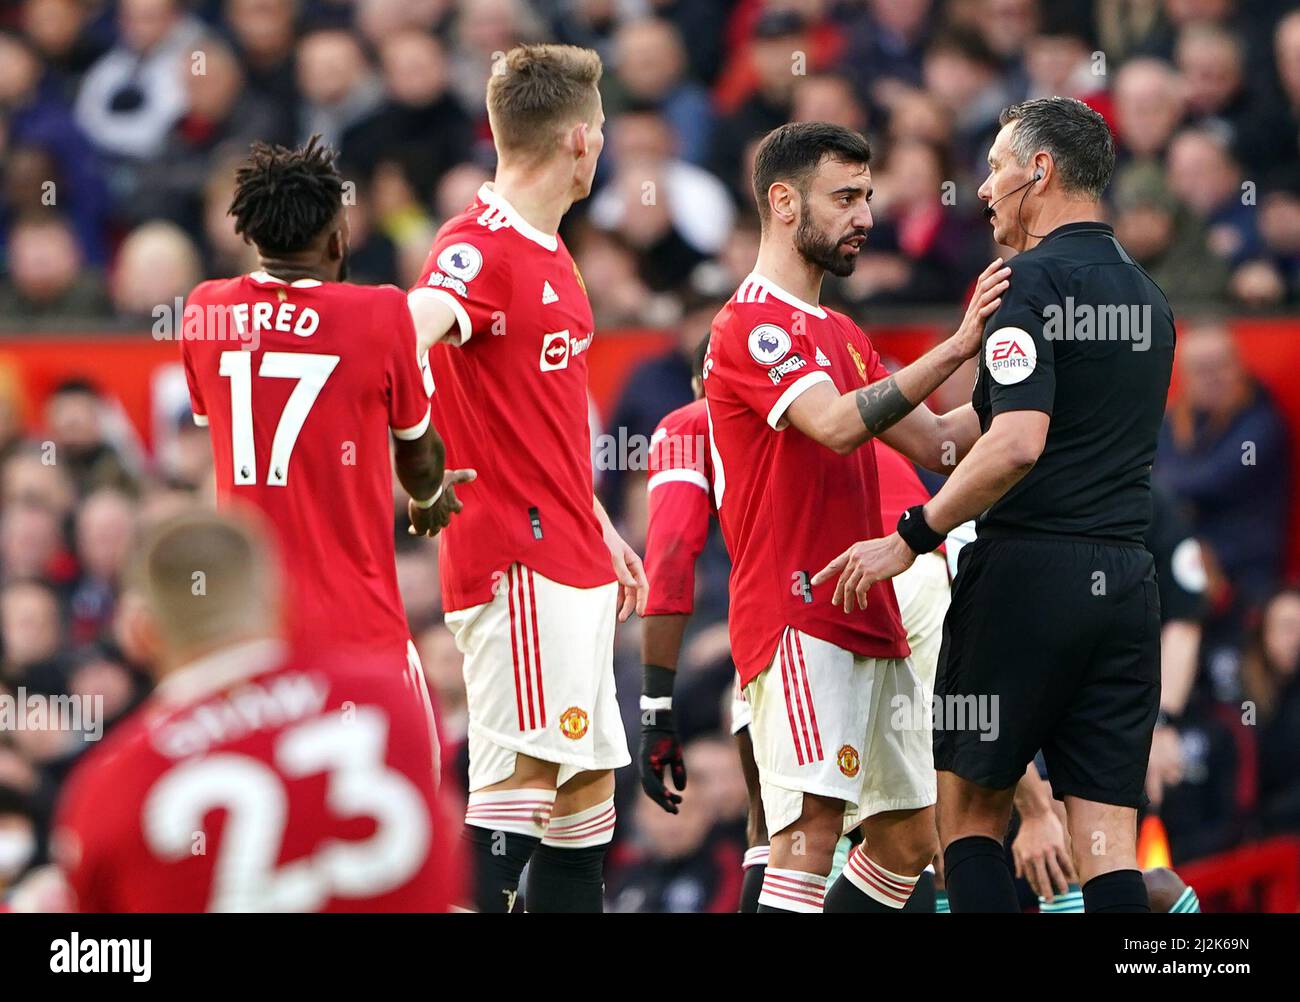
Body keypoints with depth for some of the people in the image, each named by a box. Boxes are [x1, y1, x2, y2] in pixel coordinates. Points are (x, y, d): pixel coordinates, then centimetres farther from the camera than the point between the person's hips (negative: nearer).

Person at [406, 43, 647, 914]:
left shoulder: (550, 251, 17)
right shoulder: (481, 246, -14)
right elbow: (419, 321, -35)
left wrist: (601, 528, 28)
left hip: (570, 560, 10)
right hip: (516, 561, -10)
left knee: (590, 784, 11)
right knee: (522, 776, -15)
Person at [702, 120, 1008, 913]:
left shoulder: (842, 335, 22)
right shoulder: (751, 326, -8)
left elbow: (935, 444, 19)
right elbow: (836, 424, -24)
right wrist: (955, 350, -29)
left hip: (873, 627, 10)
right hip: (798, 621, -10)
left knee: (909, 842, 10)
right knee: (812, 833, -19)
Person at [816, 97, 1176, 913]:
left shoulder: (1031, 281, -9)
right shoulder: (1148, 298, 16)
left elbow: (1017, 446, -22)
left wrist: (910, 538, -13)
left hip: (1029, 570, -6)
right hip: (1127, 583, 7)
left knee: (971, 803, 7)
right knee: (1106, 835, 2)